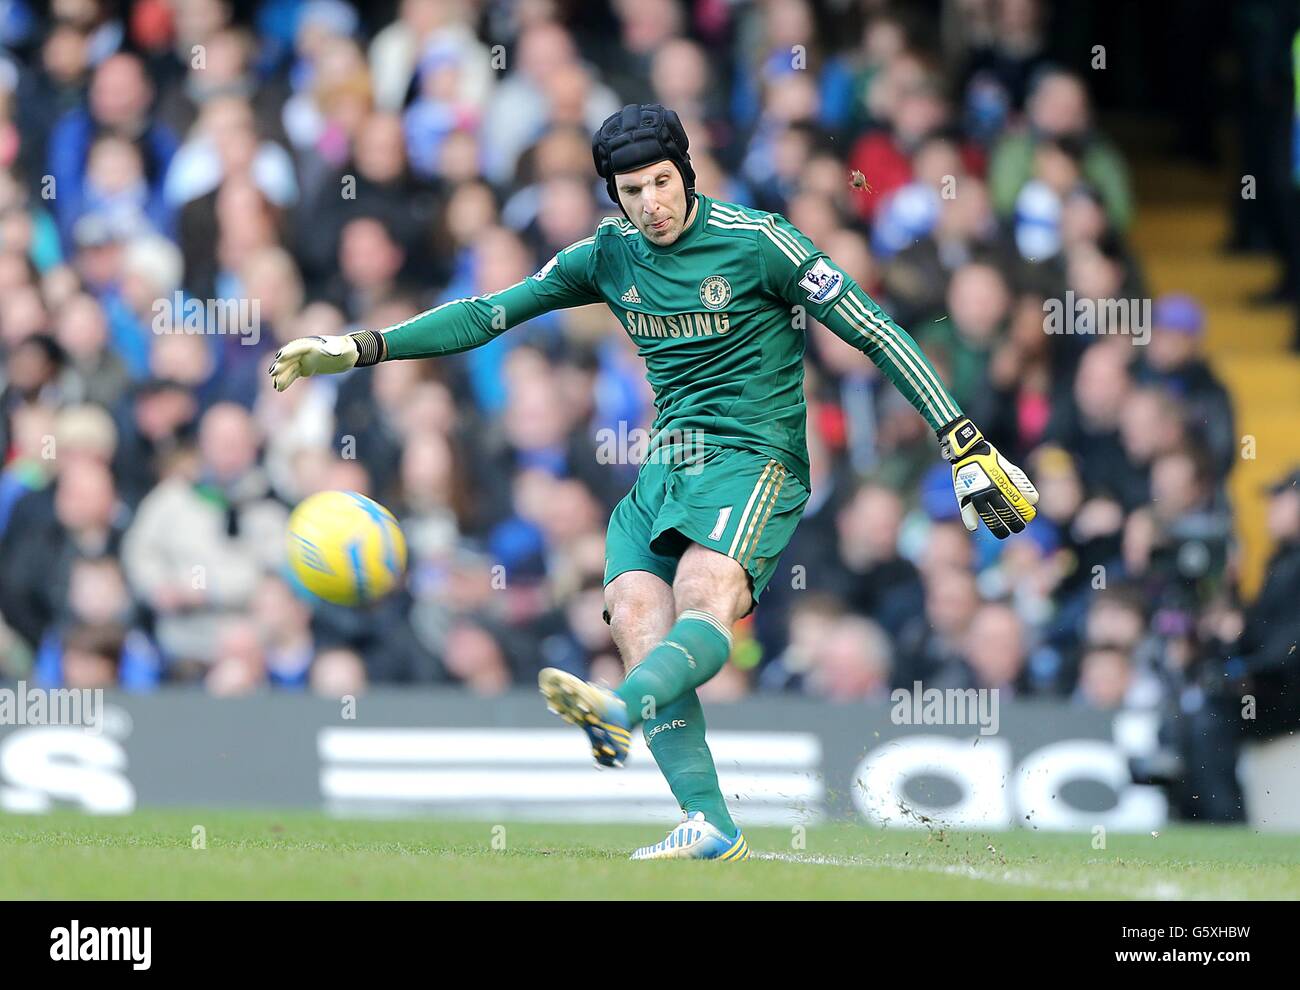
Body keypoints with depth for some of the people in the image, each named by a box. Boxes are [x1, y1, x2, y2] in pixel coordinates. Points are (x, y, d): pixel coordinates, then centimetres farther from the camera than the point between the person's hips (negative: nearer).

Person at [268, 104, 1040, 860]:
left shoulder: (757, 242, -6)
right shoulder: (610, 257, 10)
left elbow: (876, 333, -4)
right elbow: (489, 313, 16)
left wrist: (966, 445, -8)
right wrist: (360, 349, 9)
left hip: (755, 460, -5)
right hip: (665, 471, 6)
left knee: (702, 602, -31)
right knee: (637, 621, -18)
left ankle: (621, 710, -62)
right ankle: (710, 827, -22)